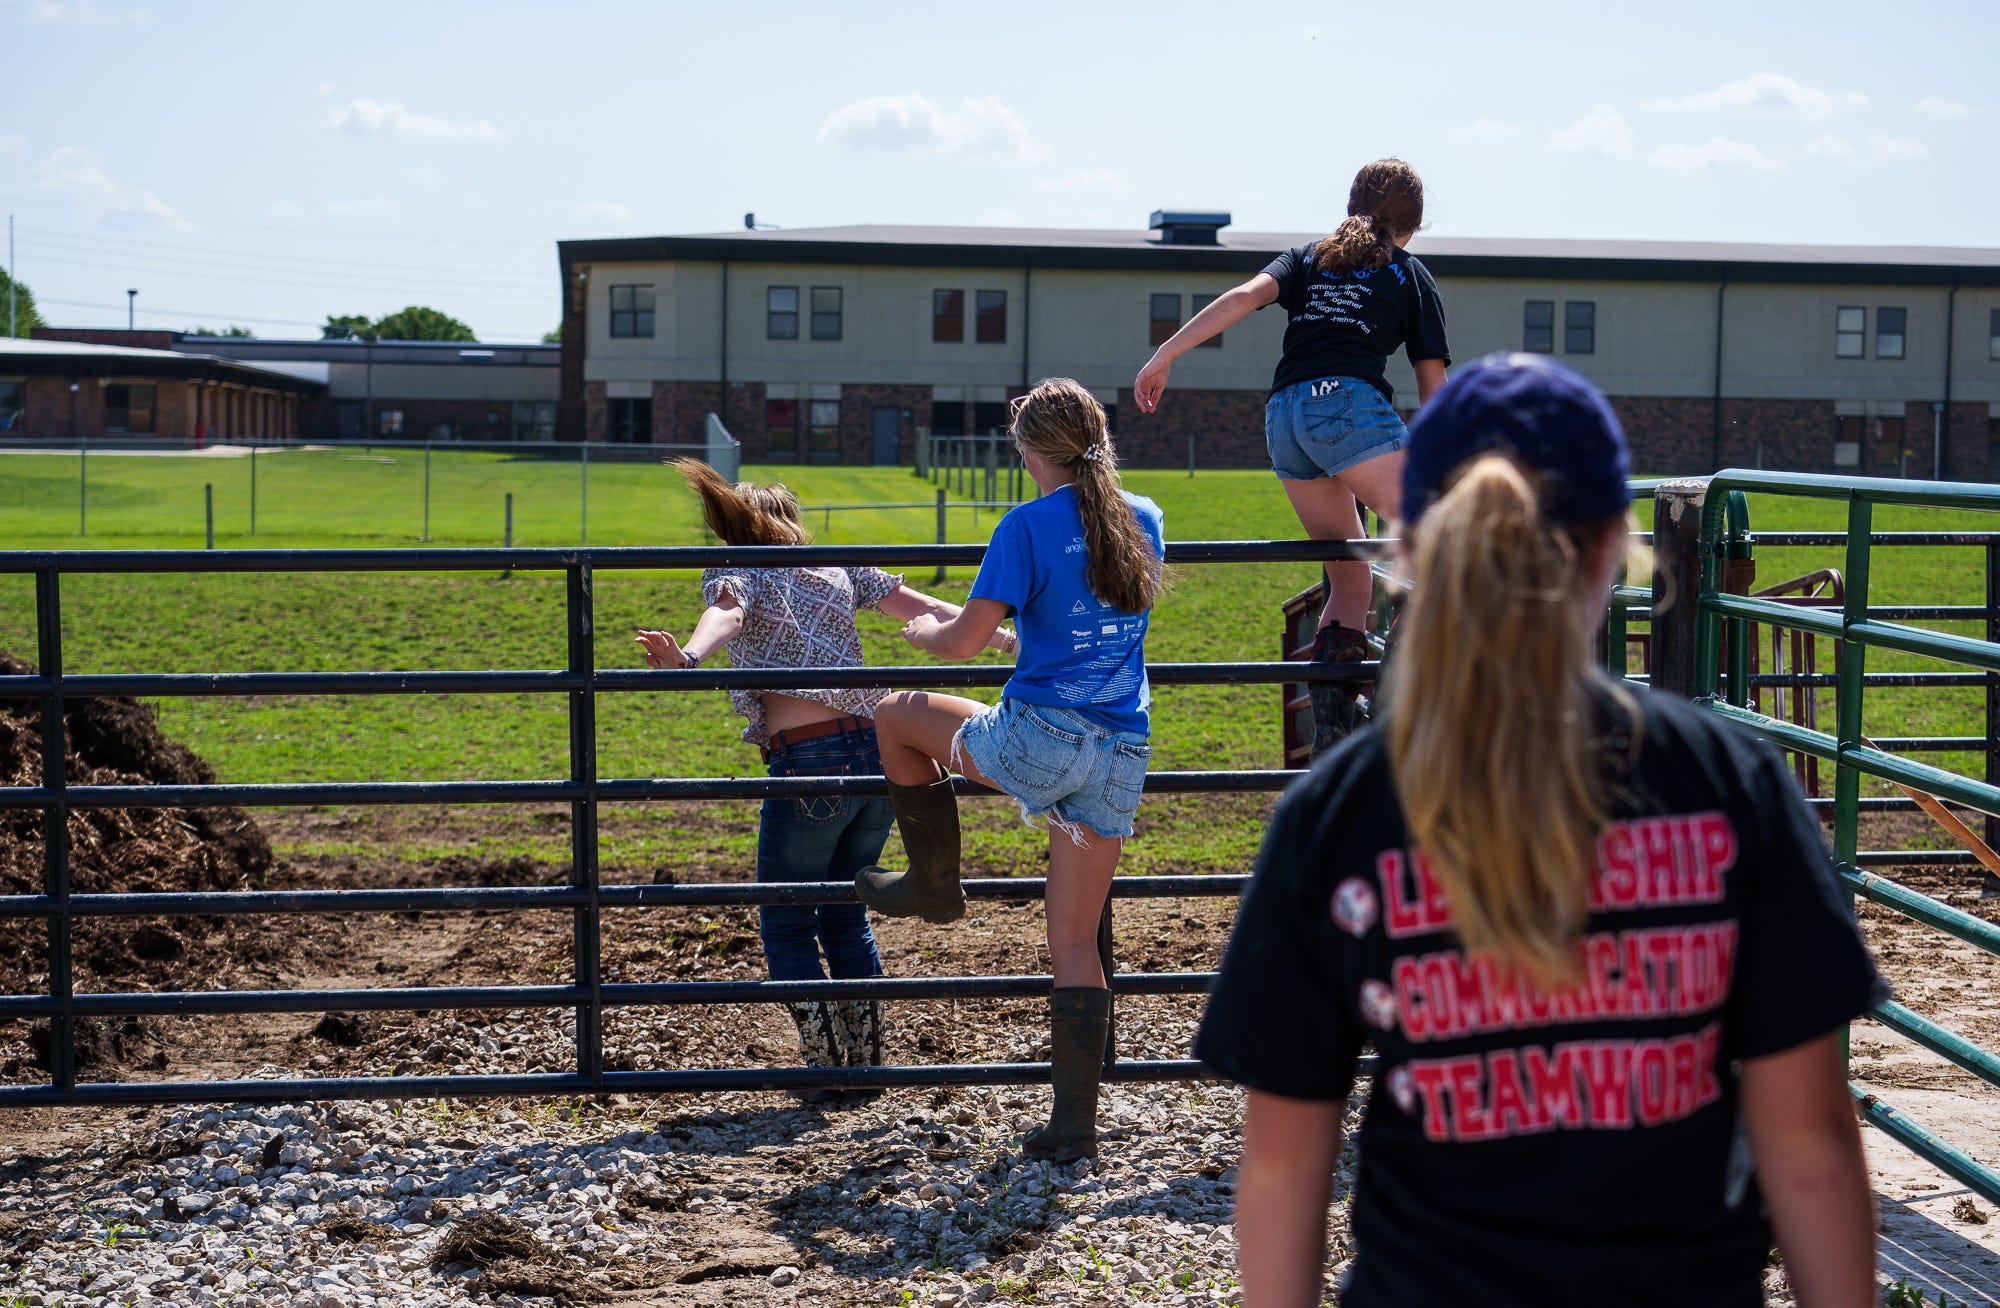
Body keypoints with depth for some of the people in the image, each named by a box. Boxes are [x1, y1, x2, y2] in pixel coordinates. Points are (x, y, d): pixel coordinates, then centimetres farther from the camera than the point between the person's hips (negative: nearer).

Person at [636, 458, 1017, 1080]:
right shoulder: (836, 567, 19)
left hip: (811, 763, -5)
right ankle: (866, 1061, 22)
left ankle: (826, 1069, 5)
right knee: (846, 916, 20)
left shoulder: (733, 570, 6)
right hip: (878, 746, 5)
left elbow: (727, 614, -18)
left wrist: (685, 657, -37)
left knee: (786, 926, 10)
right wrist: (1004, 638, 21)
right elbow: (926, 609, 15)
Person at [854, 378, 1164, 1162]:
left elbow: (961, 643, -9)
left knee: (897, 715, 22)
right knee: (1076, 942, 11)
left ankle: (934, 885, 30)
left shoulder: (1031, 524, -7)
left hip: (1039, 740, -6)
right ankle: (1075, 1124, 9)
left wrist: (921, 630, 13)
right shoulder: (1143, 519, 11)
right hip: (1121, 759, 6)